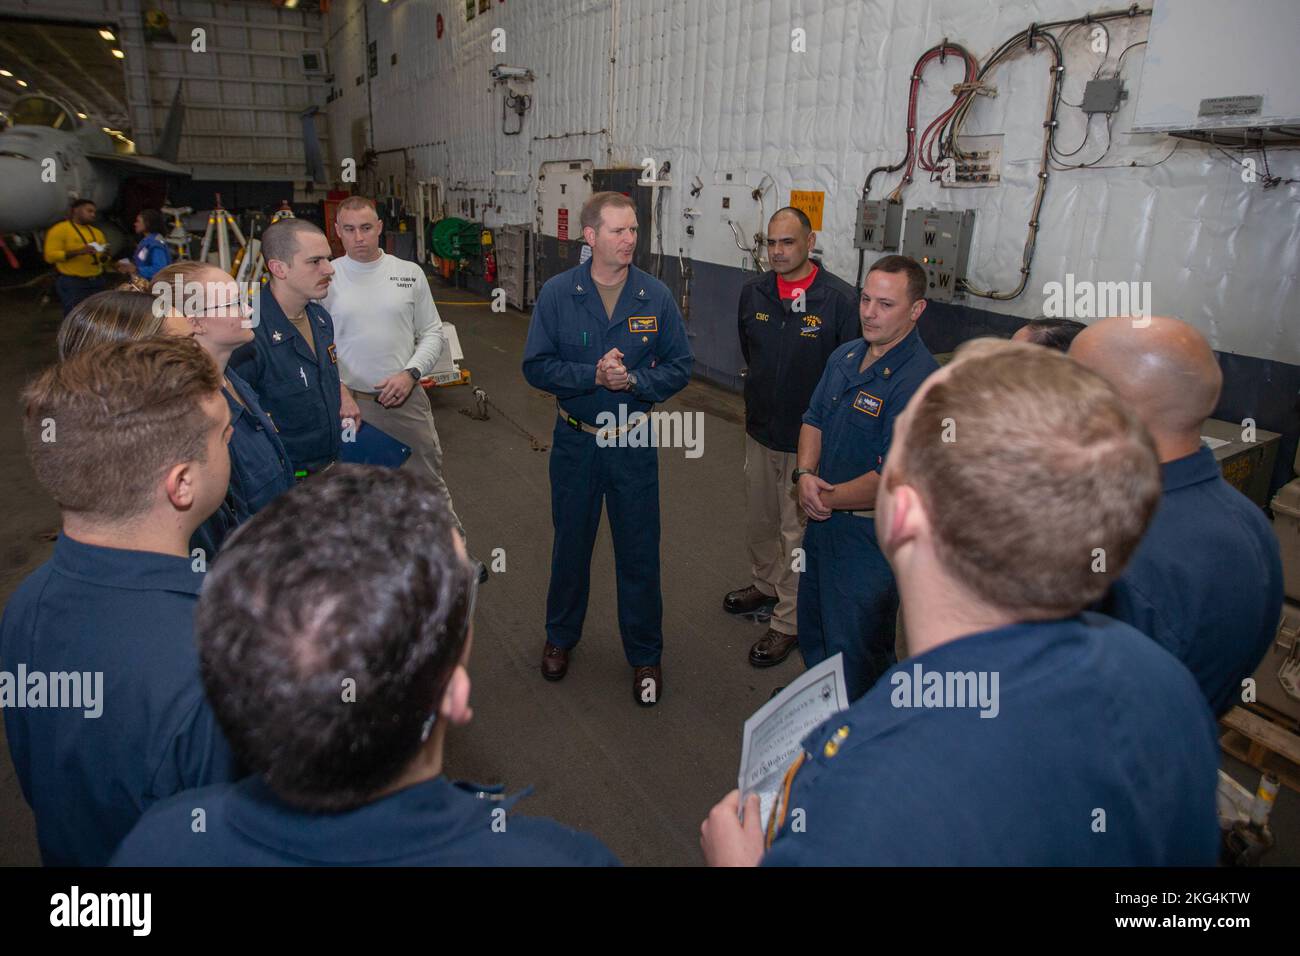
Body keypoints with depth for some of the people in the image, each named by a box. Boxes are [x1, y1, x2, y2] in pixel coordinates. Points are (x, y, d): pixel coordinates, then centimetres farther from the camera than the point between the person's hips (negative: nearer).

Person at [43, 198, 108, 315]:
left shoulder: (97, 232, 16)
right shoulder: (59, 229, -2)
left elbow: (103, 260, 21)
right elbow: (50, 256, -10)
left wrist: (105, 255, -4)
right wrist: (78, 252, -20)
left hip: (96, 282, 6)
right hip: (71, 283, -6)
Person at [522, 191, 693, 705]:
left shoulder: (657, 296, -6)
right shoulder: (557, 293, -7)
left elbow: (679, 367, -2)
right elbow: (536, 366, -8)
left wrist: (634, 381, -20)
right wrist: (592, 375, -22)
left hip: (633, 443, 0)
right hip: (575, 441, 0)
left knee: (639, 551, 7)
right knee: (570, 543, 16)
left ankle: (645, 654, 26)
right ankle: (561, 635, 39)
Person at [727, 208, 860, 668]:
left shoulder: (840, 298, -17)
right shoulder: (754, 292, 0)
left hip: (809, 439, -5)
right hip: (760, 431, 6)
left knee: (798, 532, 5)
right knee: (760, 520, 22)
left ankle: (789, 621, 20)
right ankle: (765, 586, 45)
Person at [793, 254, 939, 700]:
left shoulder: (920, 380, -25)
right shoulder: (844, 356, 3)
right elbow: (814, 419, 10)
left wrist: (828, 499, -15)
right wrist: (805, 474, -9)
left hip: (871, 534, -8)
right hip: (823, 517, 9)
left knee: (855, 648, 9)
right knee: (813, 629, 27)